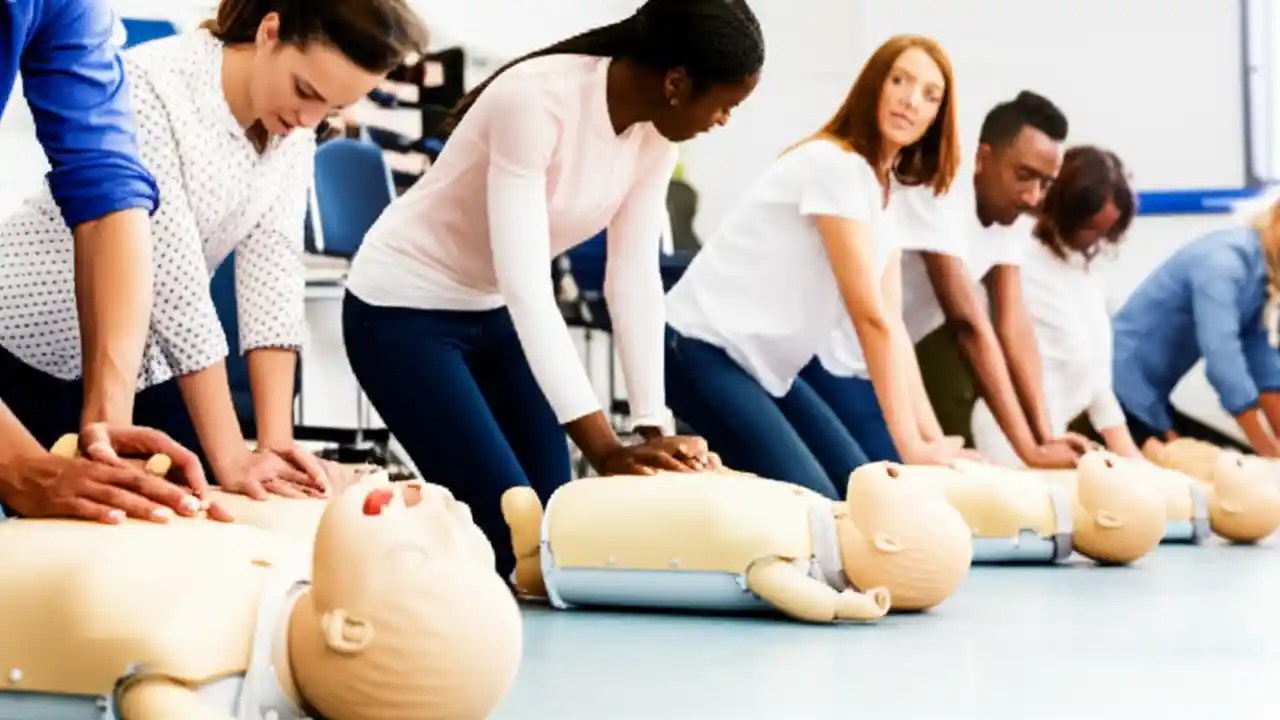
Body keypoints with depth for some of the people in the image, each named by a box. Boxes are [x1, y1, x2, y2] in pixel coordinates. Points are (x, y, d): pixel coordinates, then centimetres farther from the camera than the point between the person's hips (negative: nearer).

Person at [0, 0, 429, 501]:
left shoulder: (292, 133, -5)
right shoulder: (152, 87, -27)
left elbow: (273, 271, -11)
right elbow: (172, 279, -30)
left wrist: (277, 441, -22)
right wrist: (230, 458, -31)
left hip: (145, 364, 6)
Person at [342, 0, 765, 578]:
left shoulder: (656, 134, -9)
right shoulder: (538, 101, -32)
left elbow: (635, 279, -7)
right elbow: (527, 287, -36)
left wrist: (653, 430, -15)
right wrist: (605, 448, -39)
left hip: (494, 312, 8)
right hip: (404, 310, -7)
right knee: (512, 532, -13)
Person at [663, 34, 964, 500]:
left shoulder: (888, 190, 10)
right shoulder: (835, 164, -18)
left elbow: (892, 325, 4)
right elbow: (871, 316, -20)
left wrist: (933, 439, -5)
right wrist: (912, 444, -20)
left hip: (766, 365, 10)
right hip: (702, 348, -10)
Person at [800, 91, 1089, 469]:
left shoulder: (1010, 217, -1)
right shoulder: (942, 198, -26)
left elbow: (1014, 328, -7)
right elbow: (970, 327, -30)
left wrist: (1045, 436, -17)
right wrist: (1028, 449, -32)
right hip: (834, 359, -9)